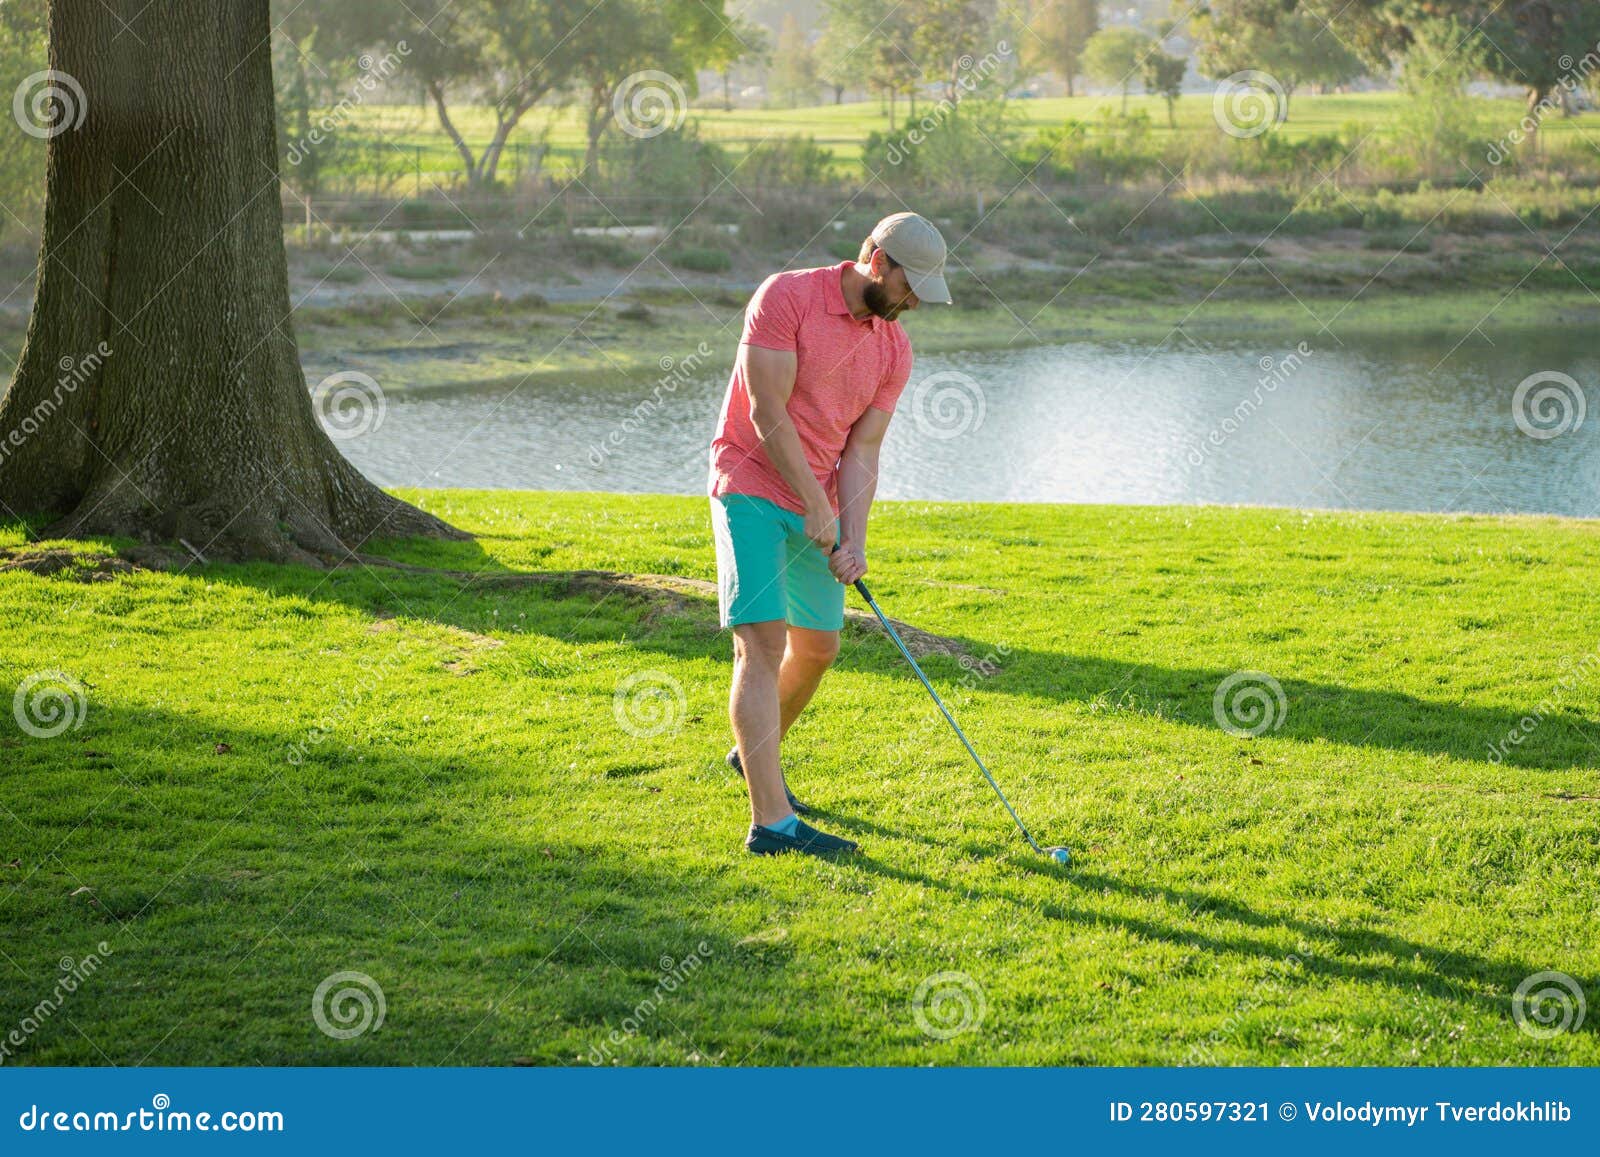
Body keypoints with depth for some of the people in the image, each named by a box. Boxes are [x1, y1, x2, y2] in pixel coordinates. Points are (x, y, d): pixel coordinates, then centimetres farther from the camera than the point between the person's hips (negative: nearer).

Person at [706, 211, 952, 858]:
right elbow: (767, 411, -17)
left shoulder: (894, 349, 4)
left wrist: (854, 539, -10)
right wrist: (816, 505, -17)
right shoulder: (785, 297, -15)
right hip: (753, 491, -7)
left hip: (819, 507, 7)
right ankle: (771, 821, -24)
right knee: (762, 643, -16)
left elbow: (861, 451, 3)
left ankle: (756, 752, 42)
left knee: (818, 647, 14)